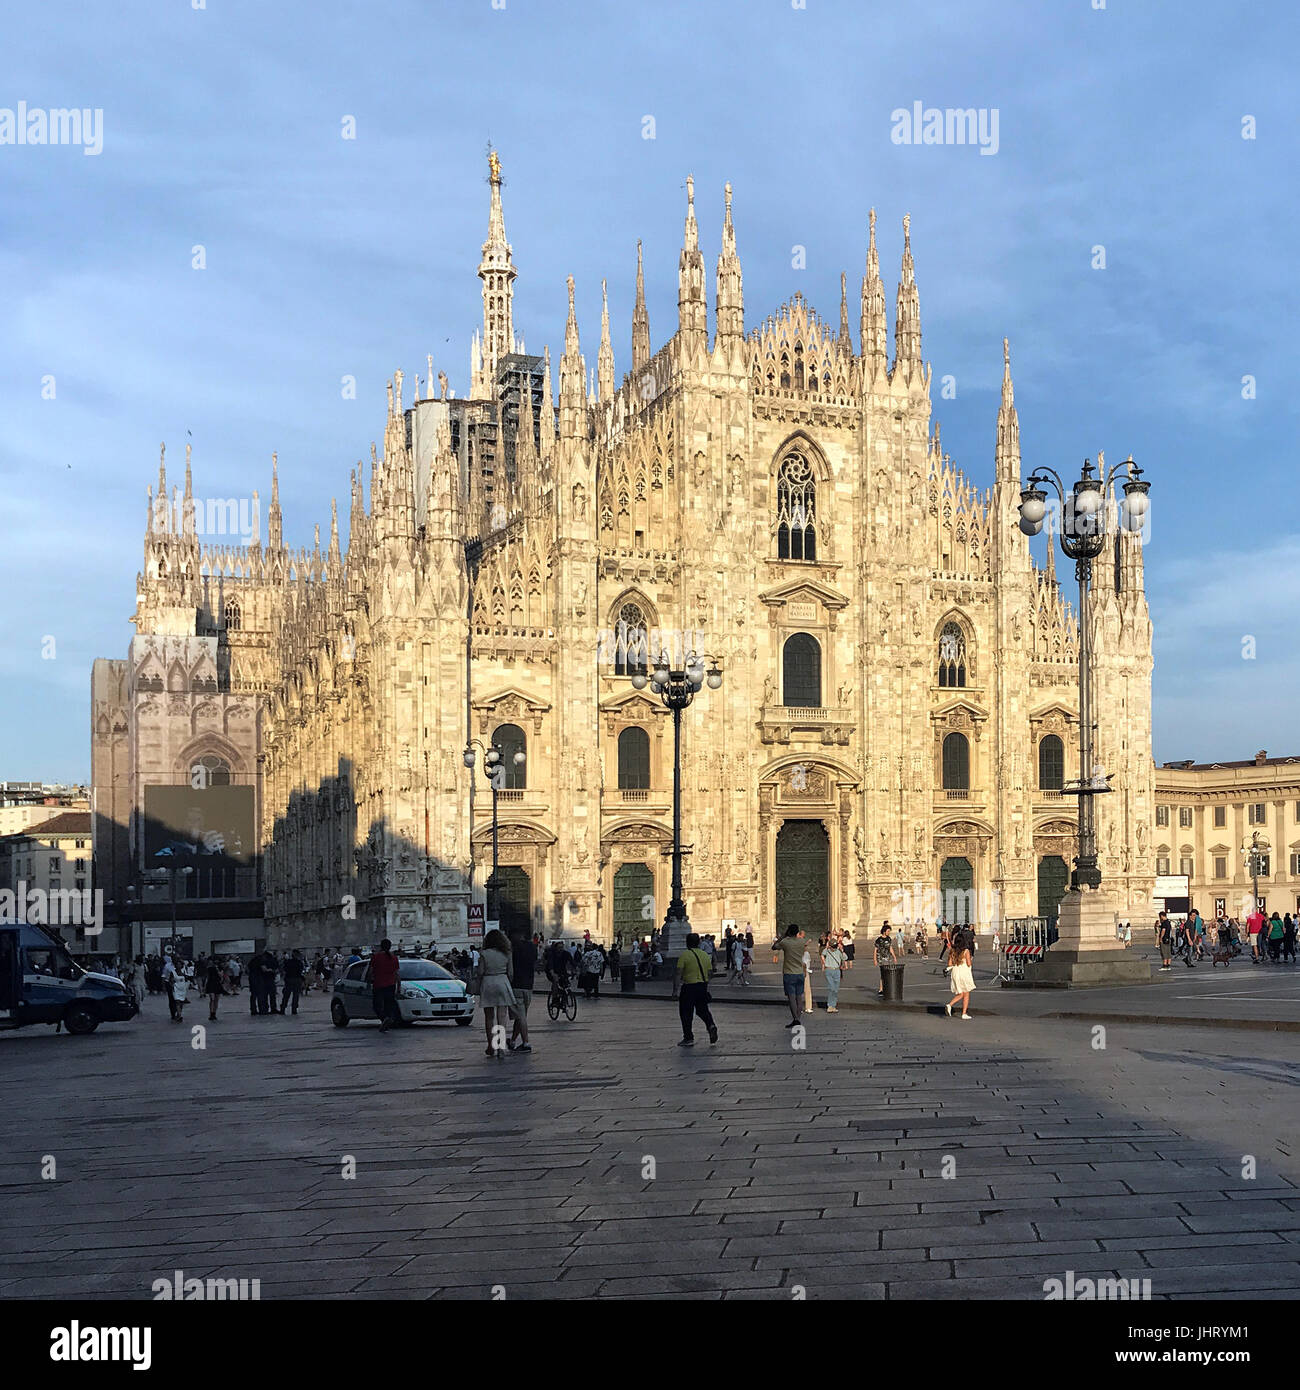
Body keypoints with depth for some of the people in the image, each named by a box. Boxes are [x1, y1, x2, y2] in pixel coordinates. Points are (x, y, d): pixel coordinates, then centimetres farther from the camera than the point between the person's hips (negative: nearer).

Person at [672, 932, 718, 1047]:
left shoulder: (684, 955, -9)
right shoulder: (705, 955, 8)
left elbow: (678, 974, -14)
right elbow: (709, 974, 11)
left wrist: (675, 990, -14)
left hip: (689, 987, -5)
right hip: (703, 986, 6)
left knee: (686, 1013, 5)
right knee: (702, 1009, 21)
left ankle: (688, 1038, 7)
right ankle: (711, 1025, -4)